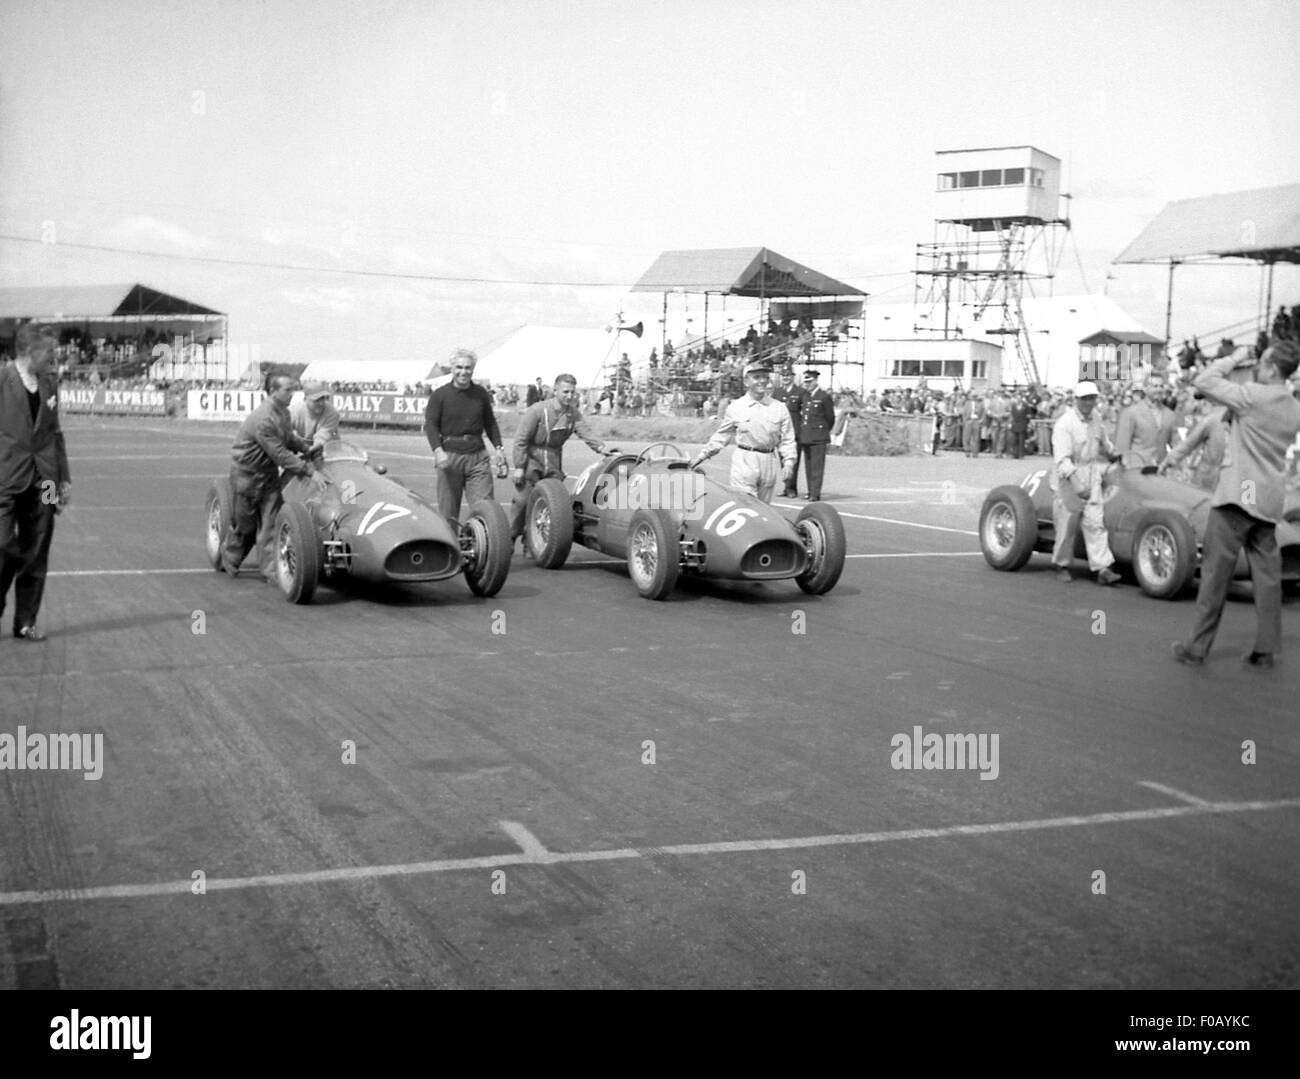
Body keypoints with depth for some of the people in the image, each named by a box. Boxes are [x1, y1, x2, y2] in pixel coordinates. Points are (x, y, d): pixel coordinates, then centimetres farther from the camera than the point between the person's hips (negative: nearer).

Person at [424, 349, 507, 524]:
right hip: (450, 455, -2)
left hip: (477, 455, 2)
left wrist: (498, 447, 10)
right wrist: (438, 450, -21)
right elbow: (430, 425, -6)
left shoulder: (481, 394, 10)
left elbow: (490, 422, 20)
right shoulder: (440, 395, 0)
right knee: (448, 510, 2)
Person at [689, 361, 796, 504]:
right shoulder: (735, 407, 1)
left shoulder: (779, 408, 5)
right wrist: (704, 454, 8)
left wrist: (788, 462, -4)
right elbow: (722, 435, 10)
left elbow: (787, 440, 7)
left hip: (769, 464, 2)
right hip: (744, 463, -2)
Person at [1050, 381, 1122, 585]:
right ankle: (1062, 565, 23)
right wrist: (1075, 482, -38)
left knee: (1095, 523, -4)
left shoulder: (1095, 419, 5)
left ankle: (1102, 569, -10)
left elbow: (1103, 443, 28)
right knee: (1067, 526, 4)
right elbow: (1062, 459, -28)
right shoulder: (1065, 424, -18)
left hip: (1091, 479, 5)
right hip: (1068, 480, -5)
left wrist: (1114, 455, 43)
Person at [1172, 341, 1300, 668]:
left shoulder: (1253, 395, -14)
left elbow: (1203, 382, -12)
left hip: (1238, 494, -7)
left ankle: (1197, 647, 4)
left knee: (1215, 571, -1)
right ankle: (1265, 649, 8)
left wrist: (1232, 362, 2)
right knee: (1267, 574, 7)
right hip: (1269, 499, 7)